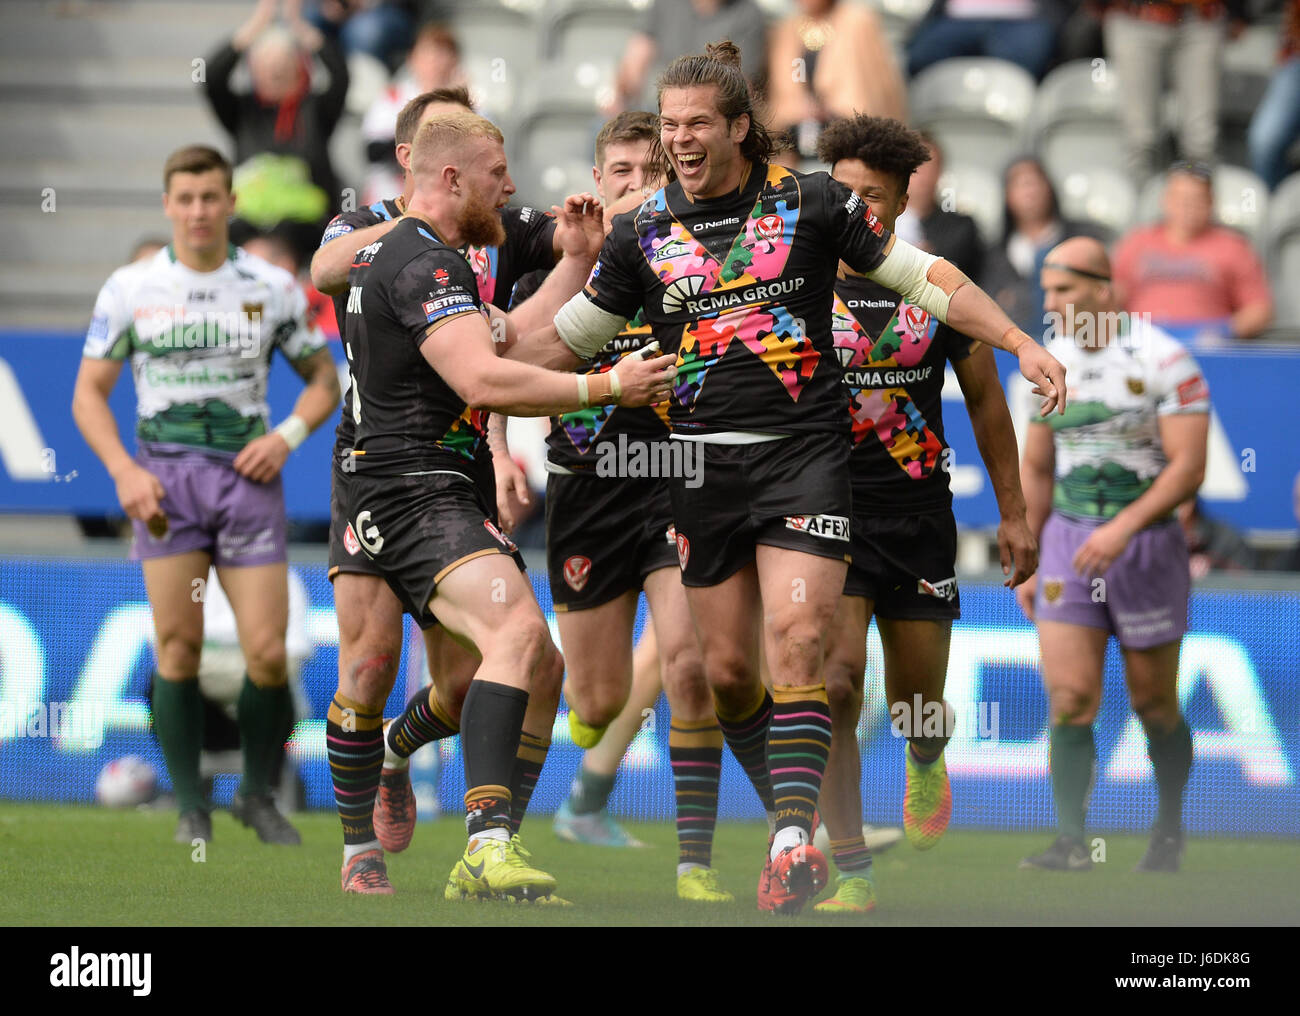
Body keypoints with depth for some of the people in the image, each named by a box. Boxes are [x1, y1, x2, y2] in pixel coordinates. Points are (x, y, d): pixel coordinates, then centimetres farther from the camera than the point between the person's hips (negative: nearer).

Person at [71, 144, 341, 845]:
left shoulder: (273, 288, 5)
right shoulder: (129, 288, 3)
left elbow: (323, 379, 14)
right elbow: (89, 393, 7)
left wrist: (288, 435, -4)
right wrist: (123, 471, -7)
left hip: (246, 474, 1)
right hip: (164, 476, -1)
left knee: (267, 654, -6)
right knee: (178, 648, -7)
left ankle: (258, 794, 15)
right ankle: (190, 807, 5)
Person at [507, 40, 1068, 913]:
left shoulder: (811, 202, 0)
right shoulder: (643, 233, 6)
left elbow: (923, 277, 4)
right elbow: (565, 339, 16)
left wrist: (1022, 343, -2)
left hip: (806, 454, -3)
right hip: (703, 469, 3)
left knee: (794, 644, -17)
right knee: (728, 669, 3)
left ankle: (794, 838, -22)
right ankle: (789, 813, 20)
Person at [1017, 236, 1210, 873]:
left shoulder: (1163, 360, -11)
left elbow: (1188, 467, -16)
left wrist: (1123, 528, -26)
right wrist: (1025, 562, 13)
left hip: (1146, 541, -4)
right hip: (1068, 539, 4)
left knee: (1153, 703, 7)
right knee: (1070, 698, -10)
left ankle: (1169, 831, 27)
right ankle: (1071, 843, -12)